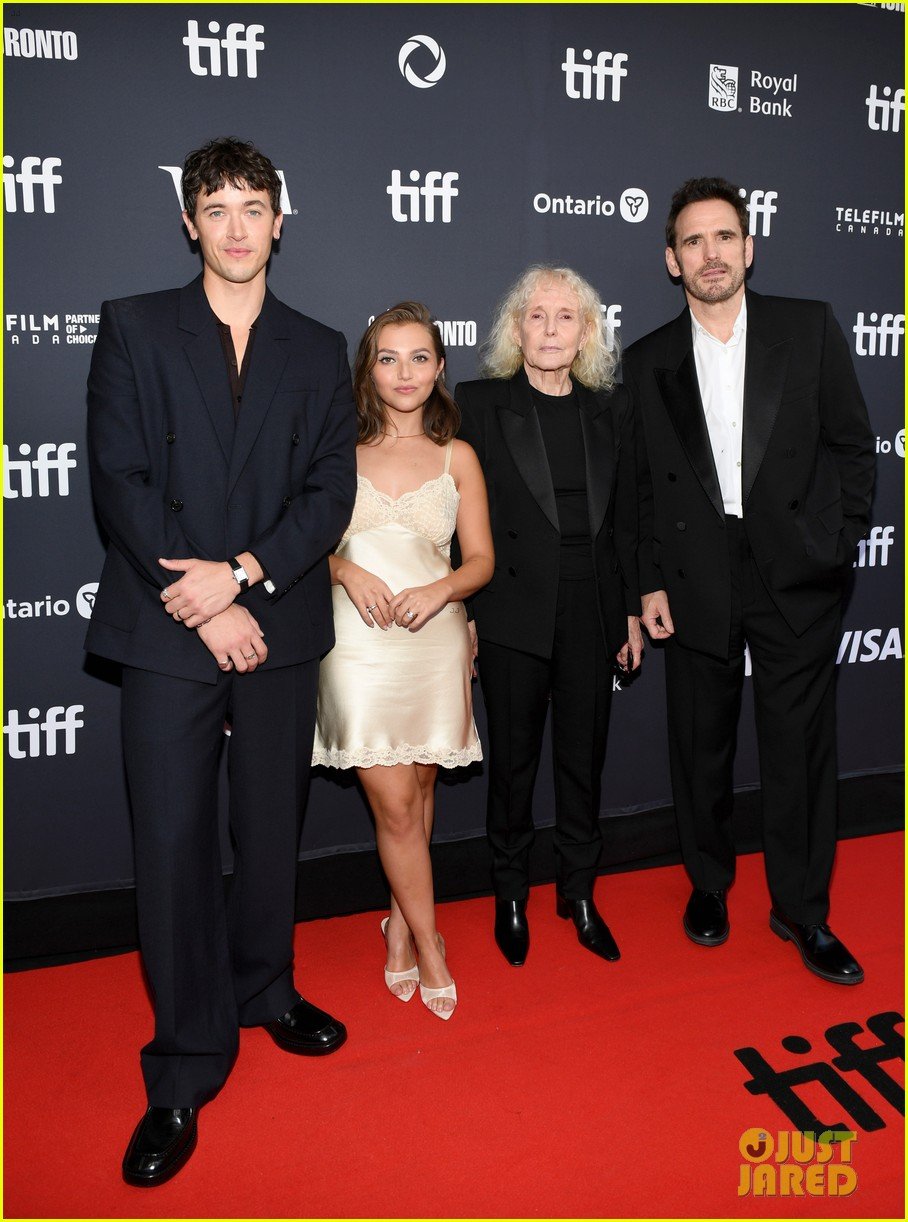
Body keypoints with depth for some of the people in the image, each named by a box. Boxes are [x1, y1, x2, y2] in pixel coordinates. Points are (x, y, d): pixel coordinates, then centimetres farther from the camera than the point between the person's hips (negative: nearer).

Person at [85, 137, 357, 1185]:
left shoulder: (318, 351, 11)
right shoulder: (133, 328, 5)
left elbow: (330, 493, 2)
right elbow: (119, 482, -4)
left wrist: (243, 573, -13)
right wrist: (202, 605, -11)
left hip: (280, 627, 2)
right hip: (167, 628, -2)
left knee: (271, 830, 13)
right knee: (173, 843, 1)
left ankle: (264, 991, 38)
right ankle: (185, 1073, 17)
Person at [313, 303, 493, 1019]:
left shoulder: (457, 457, 8)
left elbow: (481, 560, 6)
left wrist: (440, 590, -13)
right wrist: (347, 570, -13)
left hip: (435, 643, 2)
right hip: (361, 644, -1)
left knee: (419, 794, 11)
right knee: (395, 805, 0)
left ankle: (401, 922, 32)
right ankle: (428, 946, 18)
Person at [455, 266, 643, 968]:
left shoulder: (611, 410, 7)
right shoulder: (481, 404, -2)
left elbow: (624, 518, 10)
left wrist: (631, 611, 8)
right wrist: (463, 614, -7)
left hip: (592, 611, 3)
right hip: (514, 612, -3)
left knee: (585, 758, 13)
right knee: (514, 759, 10)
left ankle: (579, 893, 32)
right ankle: (511, 895, 30)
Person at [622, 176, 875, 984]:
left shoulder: (810, 329, 4)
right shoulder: (649, 361, 7)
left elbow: (853, 444, 6)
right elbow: (646, 483, 6)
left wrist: (841, 542, -2)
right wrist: (651, 581, 1)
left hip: (797, 574, -1)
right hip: (697, 578, 1)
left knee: (800, 745, 5)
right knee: (702, 743, 11)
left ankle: (803, 910, 22)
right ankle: (709, 885, 31)